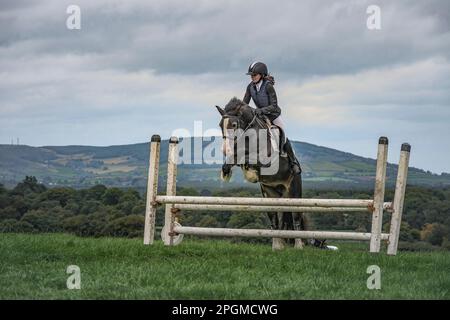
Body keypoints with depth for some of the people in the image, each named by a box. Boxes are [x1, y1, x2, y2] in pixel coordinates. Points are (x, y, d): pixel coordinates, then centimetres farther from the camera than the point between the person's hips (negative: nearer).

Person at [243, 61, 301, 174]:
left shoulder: (268, 86, -29)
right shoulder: (250, 87, -13)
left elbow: (274, 106, -30)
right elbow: (244, 103, -10)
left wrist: (261, 110, -44)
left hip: (274, 115, -5)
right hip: (261, 116, 5)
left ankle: (294, 162, 25)